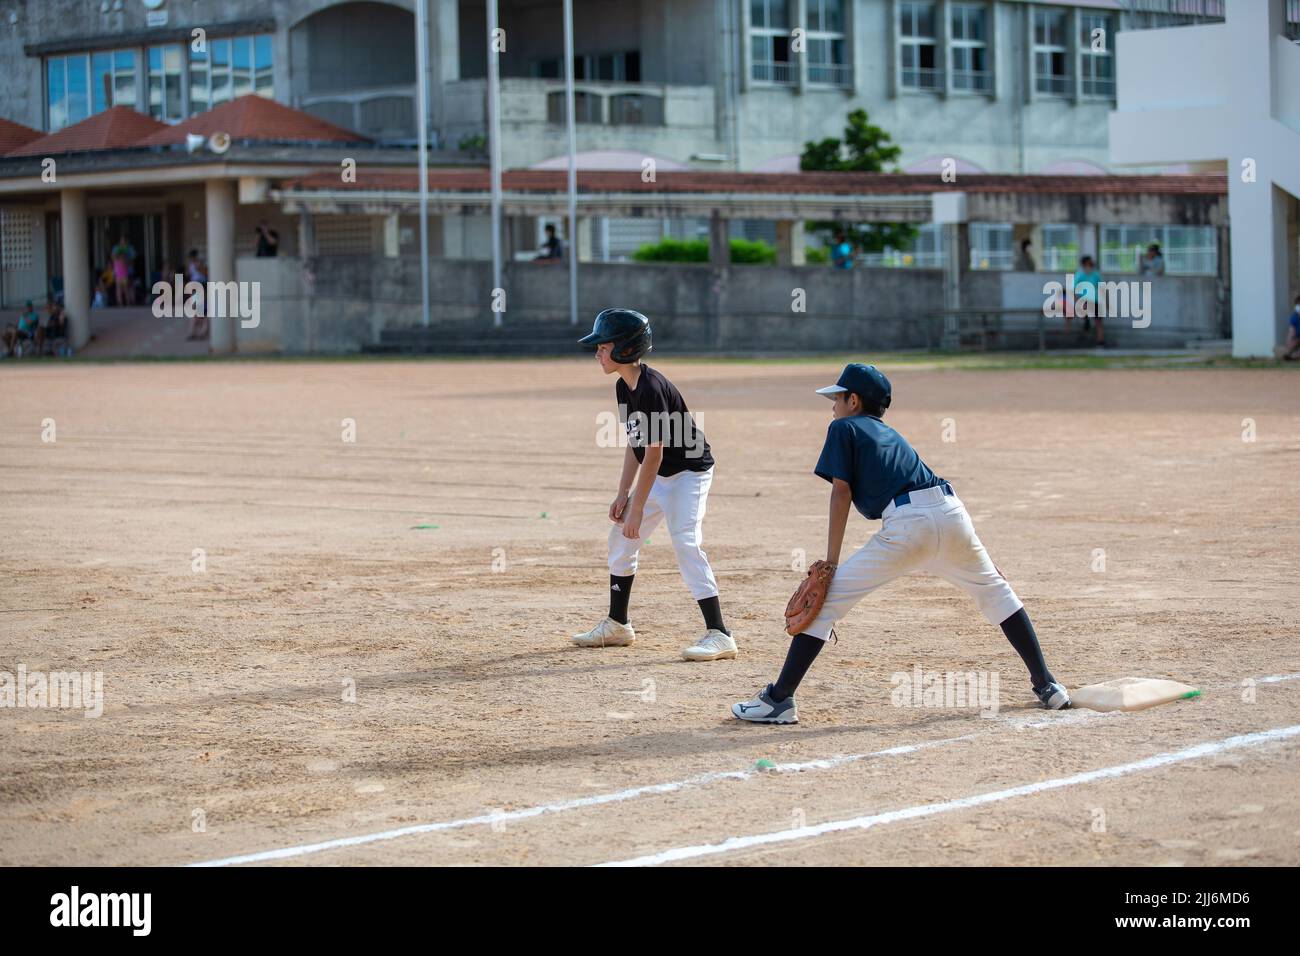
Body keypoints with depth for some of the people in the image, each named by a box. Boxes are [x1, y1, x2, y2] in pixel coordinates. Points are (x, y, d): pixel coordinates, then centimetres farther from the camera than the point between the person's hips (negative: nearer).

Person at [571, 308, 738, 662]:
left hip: (689, 472, -10)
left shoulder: (651, 388, -26)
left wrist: (637, 509, -22)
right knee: (621, 536, 14)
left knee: (686, 544, -22)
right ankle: (617, 625, 26)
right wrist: (623, 494, 6)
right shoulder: (624, 387, 4)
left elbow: (653, 453, -25)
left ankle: (719, 635, -23)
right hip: (660, 475, 10)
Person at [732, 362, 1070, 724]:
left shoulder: (843, 428, 14)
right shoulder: (890, 433, 31)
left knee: (828, 597, -1)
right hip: (951, 512, 7)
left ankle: (779, 699, -6)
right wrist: (979, 559, 31)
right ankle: (1046, 686, 29)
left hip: (906, 524, -6)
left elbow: (842, 493, 3)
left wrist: (830, 563, 0)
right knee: (994, 590, 27)